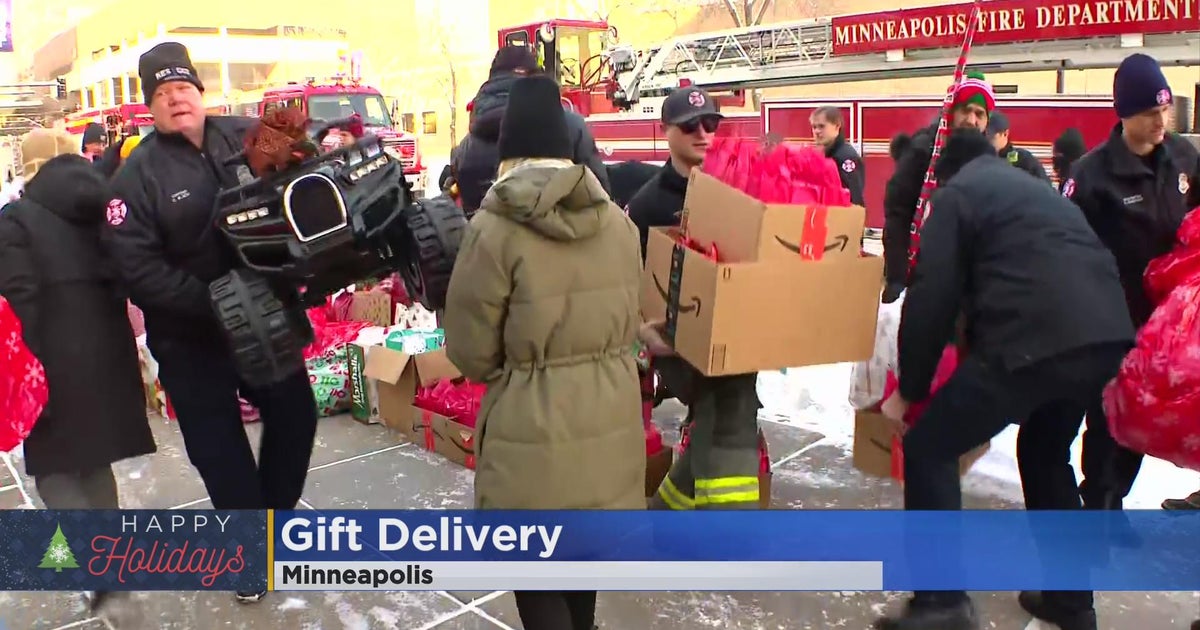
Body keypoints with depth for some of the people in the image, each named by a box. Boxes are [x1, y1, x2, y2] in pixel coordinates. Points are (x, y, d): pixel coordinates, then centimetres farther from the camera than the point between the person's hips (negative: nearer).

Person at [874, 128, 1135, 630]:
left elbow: (932, 298, 2)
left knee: (928, 449, 5)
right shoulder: (1038, 189, 34)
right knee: (1046, 454, 29)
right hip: (1108, 336, 8)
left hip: (1033, 341, -8)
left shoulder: (956, 193, 12)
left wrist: (908, 388, 11)